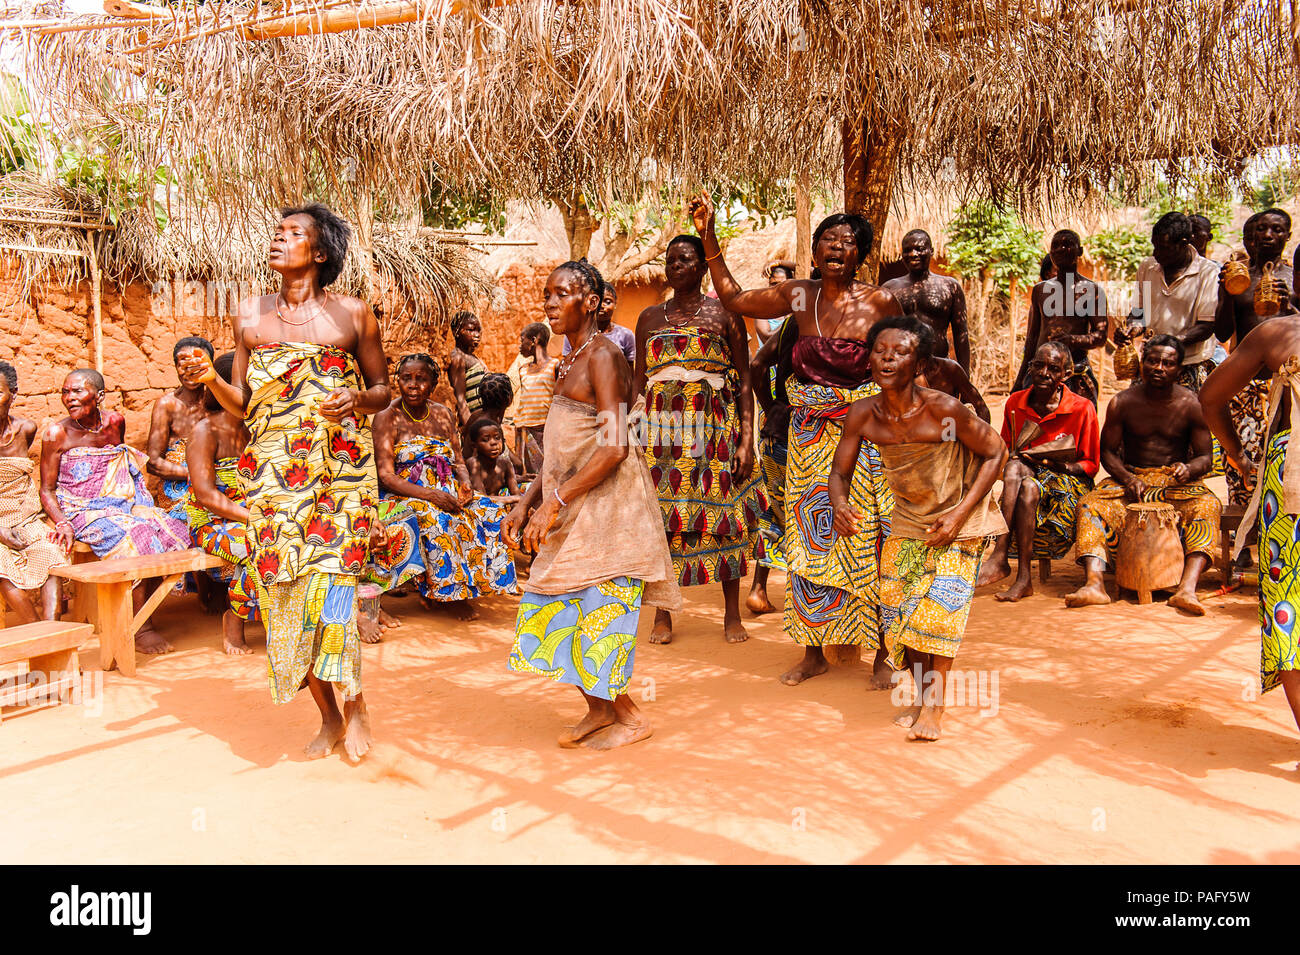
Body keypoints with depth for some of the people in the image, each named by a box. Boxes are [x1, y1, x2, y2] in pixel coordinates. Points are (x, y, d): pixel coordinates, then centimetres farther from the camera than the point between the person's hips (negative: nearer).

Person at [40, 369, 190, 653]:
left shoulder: (115, 422, 7)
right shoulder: (57, 434, -5)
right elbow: (47, 490, -1)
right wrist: (62, 524, -17)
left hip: (124, 504, 5)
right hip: (84, 513, -5)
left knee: (173, 531, -21)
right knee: (135, 538, -32)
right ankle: (142, 628, -23)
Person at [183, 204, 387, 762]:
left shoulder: (352, 314, 4)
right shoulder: (249, 315, 12)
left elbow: (383, 388, 10)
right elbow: (242, 404, 13)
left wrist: (356, 400, -11)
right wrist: (211, 379, -6)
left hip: (339, 466, -3)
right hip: (272, 472, 3)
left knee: (328, 583, -11)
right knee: (285, 590, 1)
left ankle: (355, 705, 11)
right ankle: (329, 718, 16)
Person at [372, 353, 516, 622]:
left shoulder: (443, 414, 13)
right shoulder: (387, 418, -3)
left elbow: (458, 461, 15)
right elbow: (386, 476, -12)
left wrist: (465, 483, -10)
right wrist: (429, 494, -26)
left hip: (446, 492, 5)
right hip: (405, 496, -5)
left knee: (491, 511, -22)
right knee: (437, 519, -37)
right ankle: (450, 593, -23)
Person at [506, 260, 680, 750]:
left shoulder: (602, 355, -12)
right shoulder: (570, 362, 15)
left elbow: (614, 447, -22)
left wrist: (555, 502, -22)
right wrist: (527, 502, 12)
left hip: (606, 503, -9)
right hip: (574, 508, 9)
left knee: (599, 612, -4)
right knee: (555, 608, 10)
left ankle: (631, 718, 14)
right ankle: (599, 709, 25)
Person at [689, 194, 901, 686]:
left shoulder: (880, 301, -5)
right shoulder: (800, 296, 3)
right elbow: (734, 298, 10)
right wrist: (708, 238, 5)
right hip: (810, 434, 3)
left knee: (868, 538, 1)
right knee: (811, 537, 8)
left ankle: (882, 651, 15)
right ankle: (814, 650, 21)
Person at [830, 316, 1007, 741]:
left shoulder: (944, 410, -27)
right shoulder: (862, 414, -15)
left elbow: (995, 452, -14)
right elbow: (840, 471, -5)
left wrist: (959, 514, -19)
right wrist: (840, 505, -29)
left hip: (957, 519, -4)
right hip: (907, 521, 5)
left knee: (938, 604, -16)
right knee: (898, 612, 4)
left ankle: (934, 706, -2)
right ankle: (922, 696, 24)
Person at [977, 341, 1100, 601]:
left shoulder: (1082, 408, -4)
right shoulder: (1015, 403, 6)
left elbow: (1091, 465, 2)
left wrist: (1062, 465, -18)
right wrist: (1015, 458, -8)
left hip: (1069, 481, -3)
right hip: (1024, 474, 3)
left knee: (1029, 487, -37)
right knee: (1014, 466, -34)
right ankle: (999, 559, -43)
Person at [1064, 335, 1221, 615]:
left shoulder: (1191, 405, -1)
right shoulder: (1122, 402, 0)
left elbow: (1204, 457, 1)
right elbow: (1107, 451, 2)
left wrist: (1188, 469, -24)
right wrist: (1128, 479, -17)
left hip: (1175, 482, 0)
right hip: (1131, 478, 1)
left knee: (1207, 505, -33)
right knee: (1090, 505, -29)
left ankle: (1187, 589, -47)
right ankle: (1094, 584, -45)